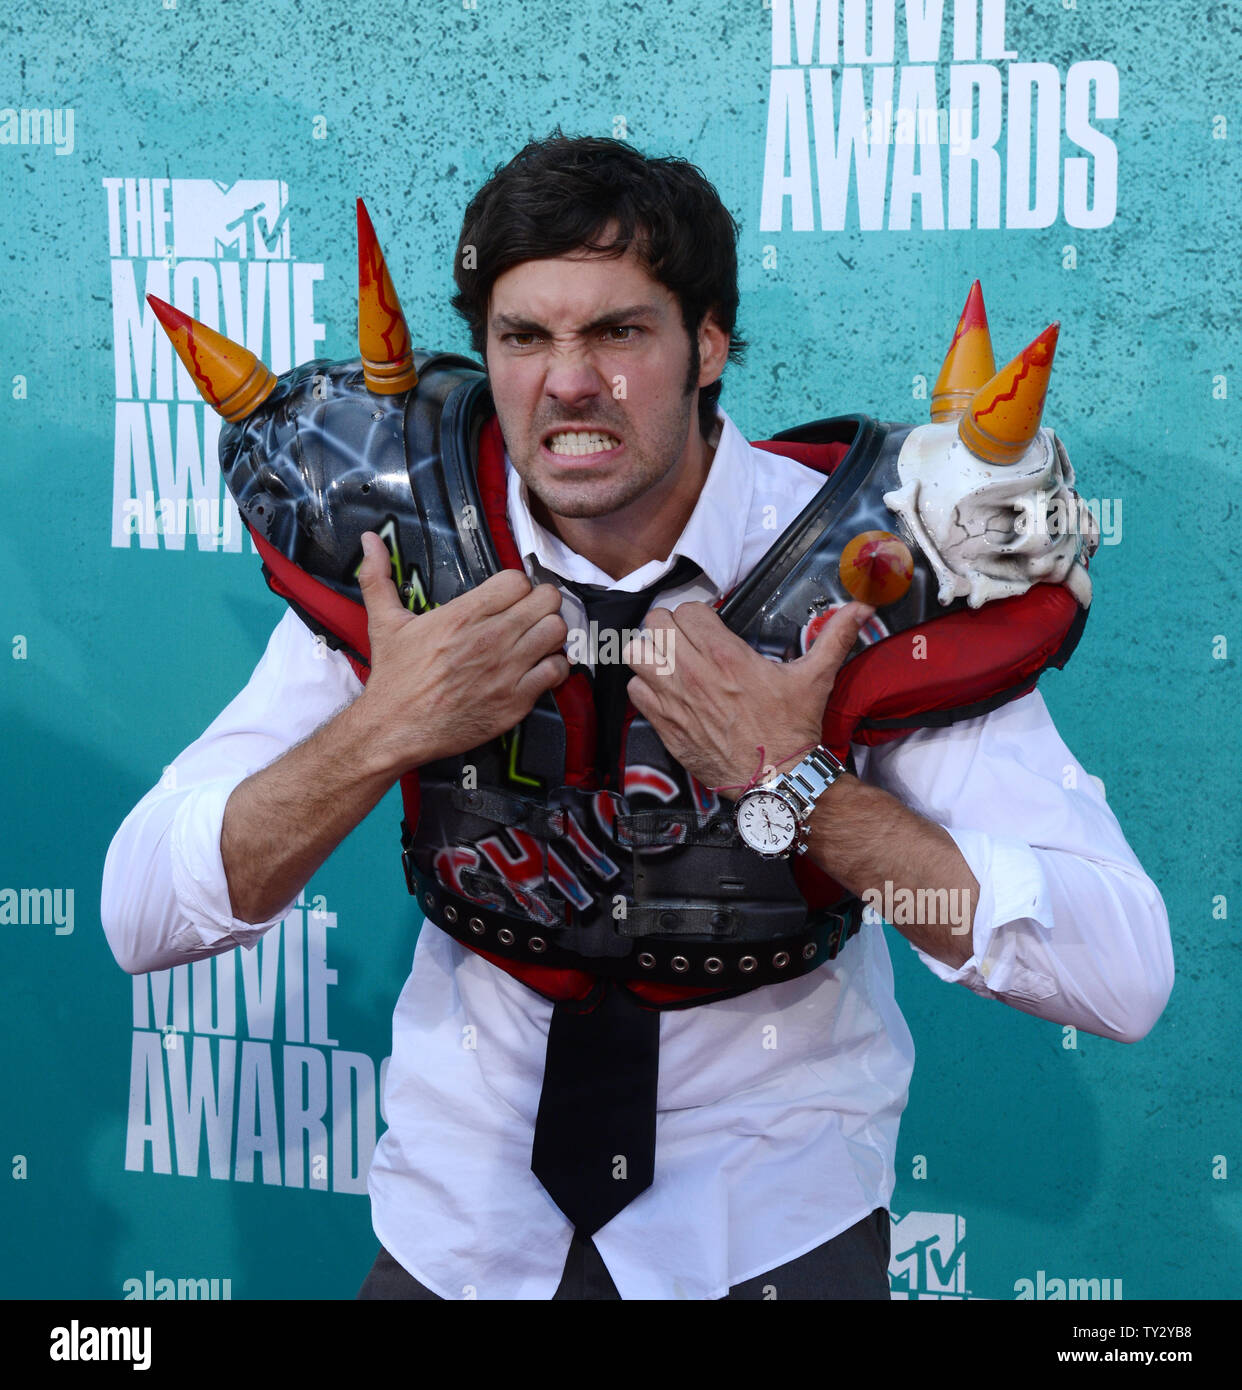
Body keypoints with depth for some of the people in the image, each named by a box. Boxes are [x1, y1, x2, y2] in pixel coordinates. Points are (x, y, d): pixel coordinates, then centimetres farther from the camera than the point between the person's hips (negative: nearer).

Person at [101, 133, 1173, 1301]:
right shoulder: (408, 560, -9)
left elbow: (1124, 979, -24)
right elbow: (138, 918, -12)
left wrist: (791, 781, -31)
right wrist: (378, 733, -27)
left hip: (774, 1225, -1)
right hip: (464, 1216, 2)